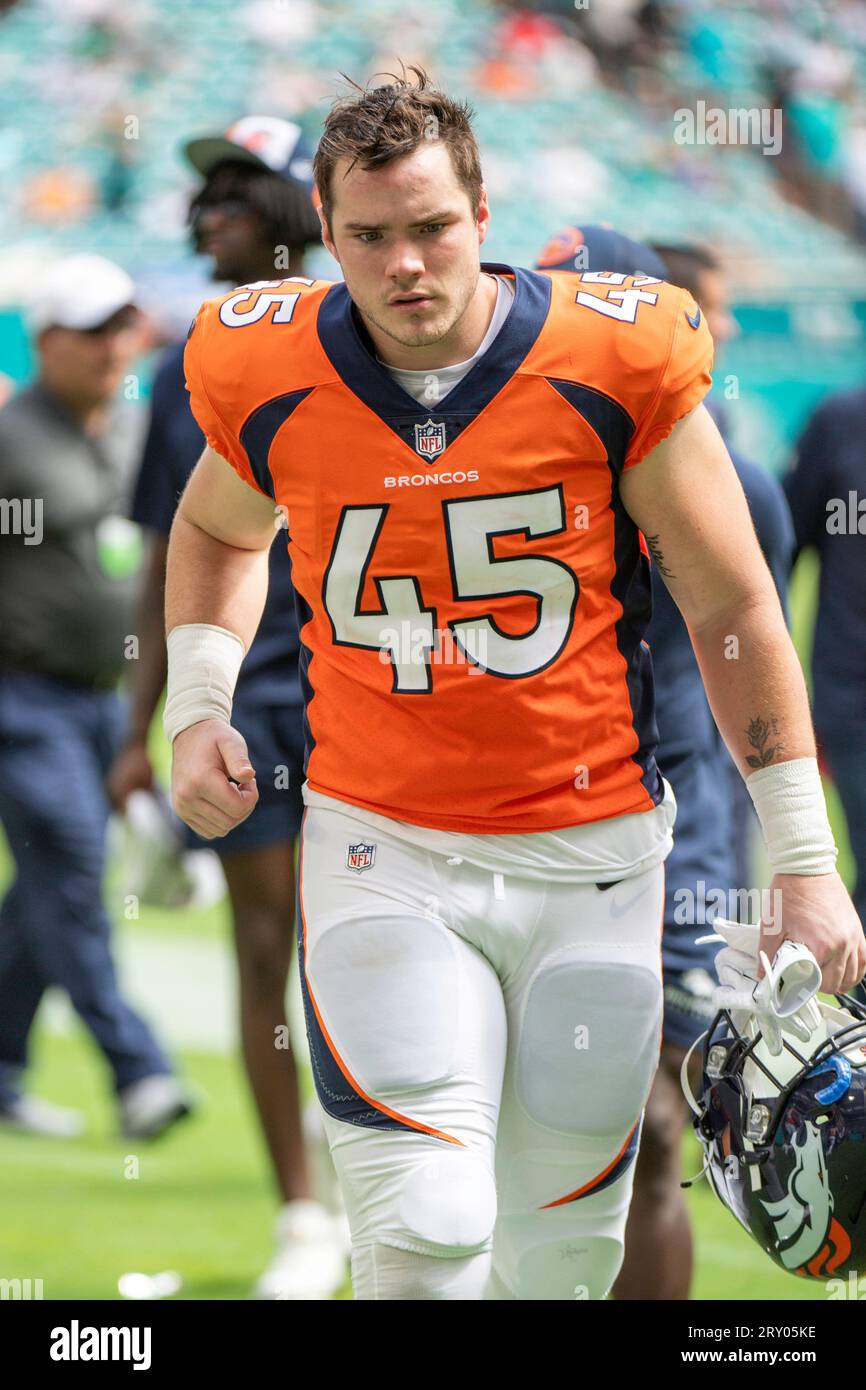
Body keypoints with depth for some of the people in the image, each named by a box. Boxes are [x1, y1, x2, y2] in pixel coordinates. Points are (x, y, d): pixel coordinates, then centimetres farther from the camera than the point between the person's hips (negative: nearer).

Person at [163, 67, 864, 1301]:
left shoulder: (614, 364, -10)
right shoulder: (268, 381, -5)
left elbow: (732, 611, -1)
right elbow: (219, 532, 21)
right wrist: (198, 705, 4)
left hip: (589, 855, 0)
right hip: (381, 854, 0)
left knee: (562, 1257, 9)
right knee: (424, 1236, -18)